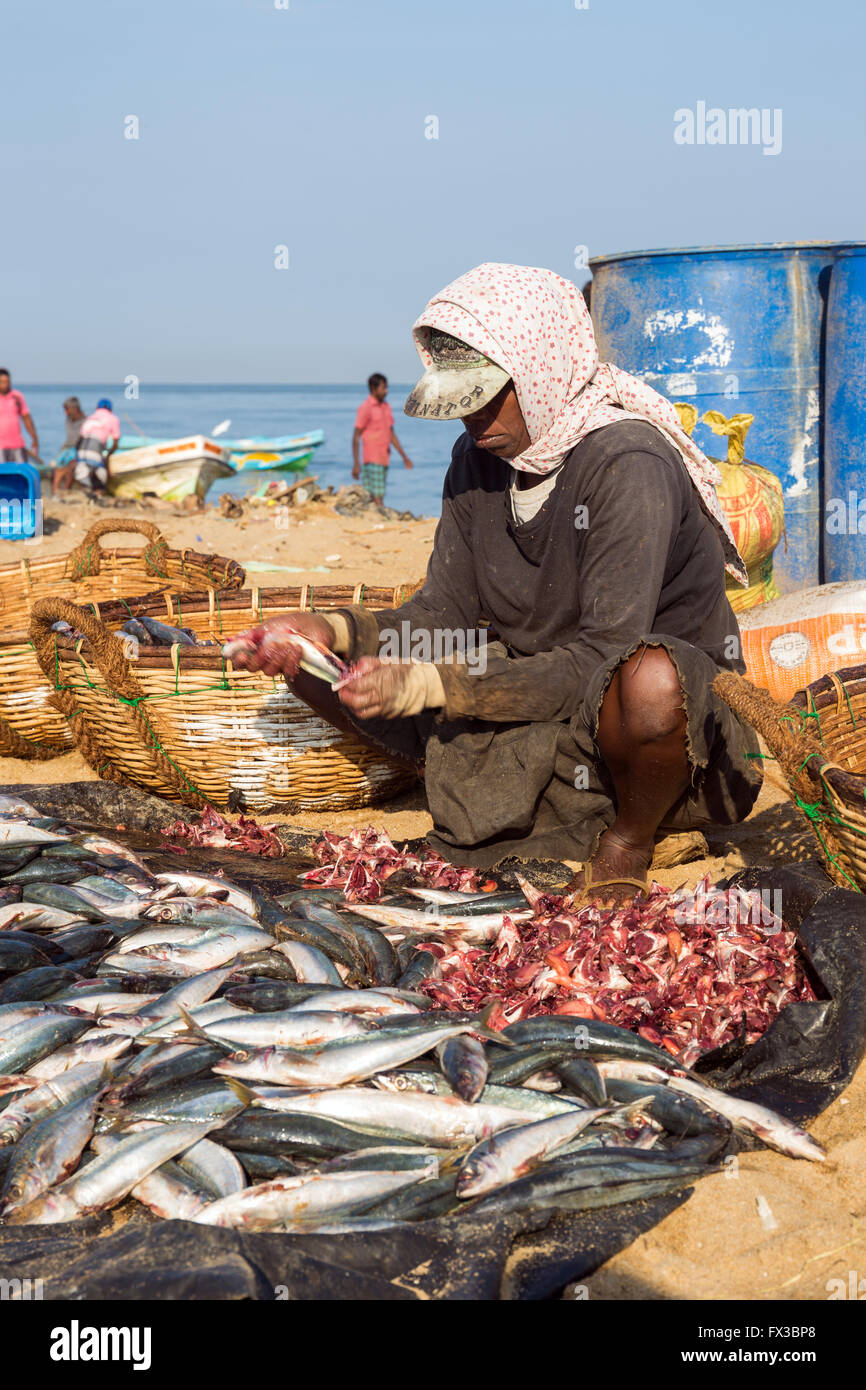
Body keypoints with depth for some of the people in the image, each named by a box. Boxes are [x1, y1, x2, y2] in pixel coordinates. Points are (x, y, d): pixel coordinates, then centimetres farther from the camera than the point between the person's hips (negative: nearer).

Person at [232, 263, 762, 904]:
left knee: (649, 682, -44)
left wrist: (426, 685, -31)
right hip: (537, 696, 7)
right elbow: (444, 614, 1)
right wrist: (331, 631, -17)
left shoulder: (627, 464, -23)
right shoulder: (478, 458, 0)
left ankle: (627, 846, -8)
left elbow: (601, 659, -28)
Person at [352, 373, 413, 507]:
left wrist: (404, 456, 19)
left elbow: (392, 435, 22)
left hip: (384, 459, 8)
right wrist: (356, 464, -14)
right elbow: (356, 437, -9)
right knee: (377, 497, -12)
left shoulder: (386, 407, 15)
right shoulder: (365, 408, -8)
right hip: (372, 460, -8)